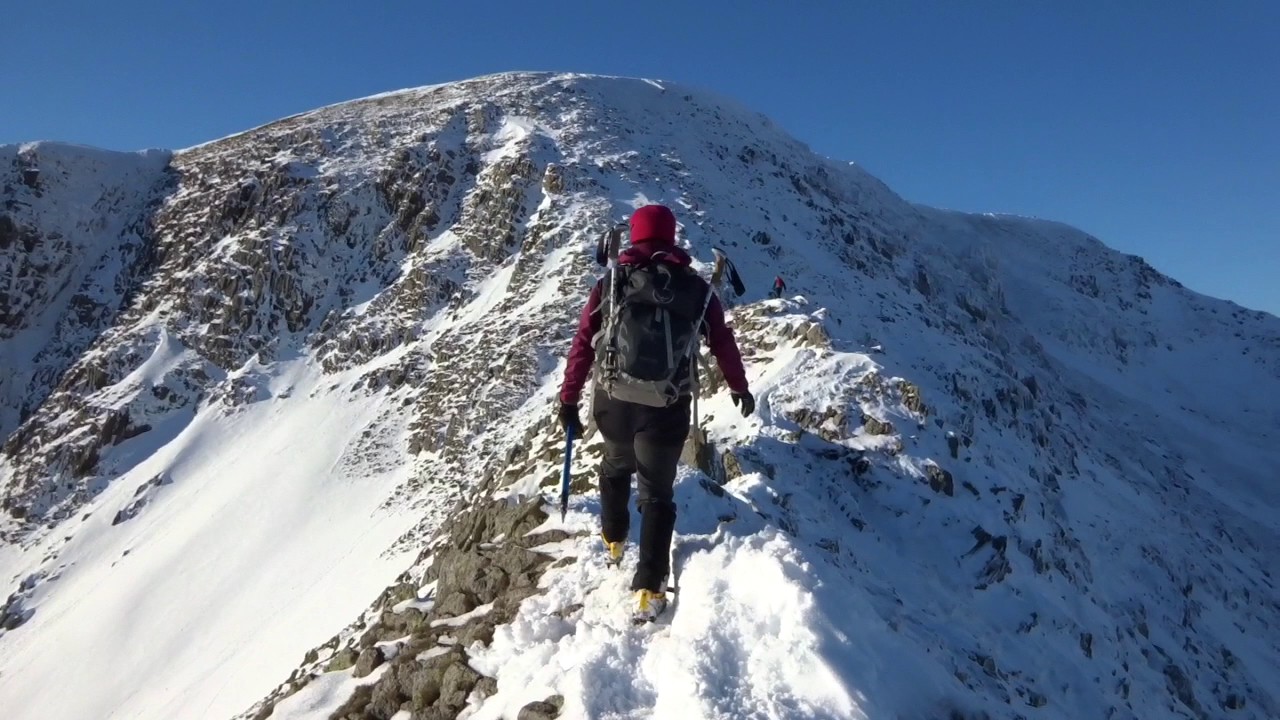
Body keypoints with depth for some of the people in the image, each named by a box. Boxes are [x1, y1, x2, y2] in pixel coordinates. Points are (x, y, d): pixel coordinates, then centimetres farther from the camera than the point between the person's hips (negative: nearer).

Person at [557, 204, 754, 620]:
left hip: (612, 403, 2)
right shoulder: (696, 288, 1)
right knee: (657, 492, 12)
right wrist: (739, 387, 26)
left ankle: (613, 539, 48)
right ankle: (649, 588, 9)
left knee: (616, 467, 30)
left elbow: (582, 344, 0)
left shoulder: (609, 284, 1)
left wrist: (569, 400, 8)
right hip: (666, 409, -1)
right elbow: (723, 344, 10)